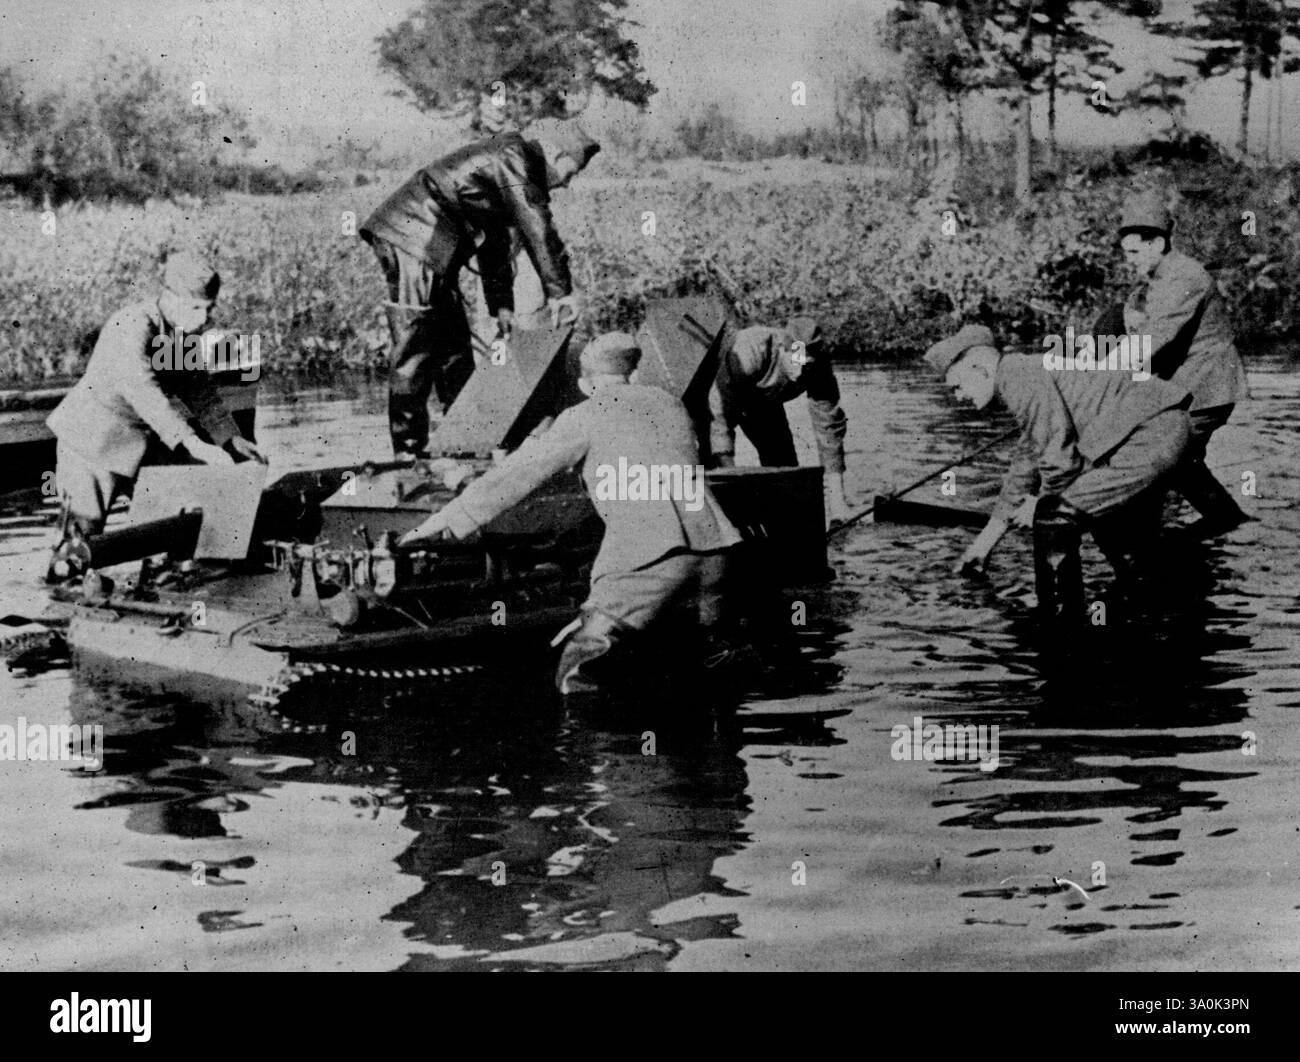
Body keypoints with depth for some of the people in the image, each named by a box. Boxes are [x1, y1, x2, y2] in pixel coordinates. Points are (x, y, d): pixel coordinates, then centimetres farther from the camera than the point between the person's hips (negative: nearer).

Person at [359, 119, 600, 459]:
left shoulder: (508, 168, 23)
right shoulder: (513, 157, -9)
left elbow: (495, 242, 27)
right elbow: (537, 229, -15)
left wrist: (501, 305, 23)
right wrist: (559, 291, -14)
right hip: (412, 240, -11)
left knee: (455, 346, 13)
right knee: (416, 350, -10)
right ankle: (408, 449, -8)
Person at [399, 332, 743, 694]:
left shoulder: (585, 416, 10)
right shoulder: (671, 405, 26)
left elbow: (516, 475, 8)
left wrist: (447, 518, 13)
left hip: (648, 555, -5)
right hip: (712, 544, 5)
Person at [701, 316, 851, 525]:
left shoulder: (819, 368, -30)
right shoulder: (751, 351, -45)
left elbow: (828, 427, -25)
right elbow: (720, 414, -45)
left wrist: (836, 496, -30)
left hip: (765, 401, 4)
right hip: (718, 390, -4)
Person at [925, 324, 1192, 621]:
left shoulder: (1021, 378, -11)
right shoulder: (1032, 373, 21)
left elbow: (1059, 456, -17)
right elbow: (1026, 467, 28)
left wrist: (1042, 505, 4)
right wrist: (984, 543, 31)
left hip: (1151, 436, -11)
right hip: (1167, 430, 11)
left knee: (1054, 517, -10)